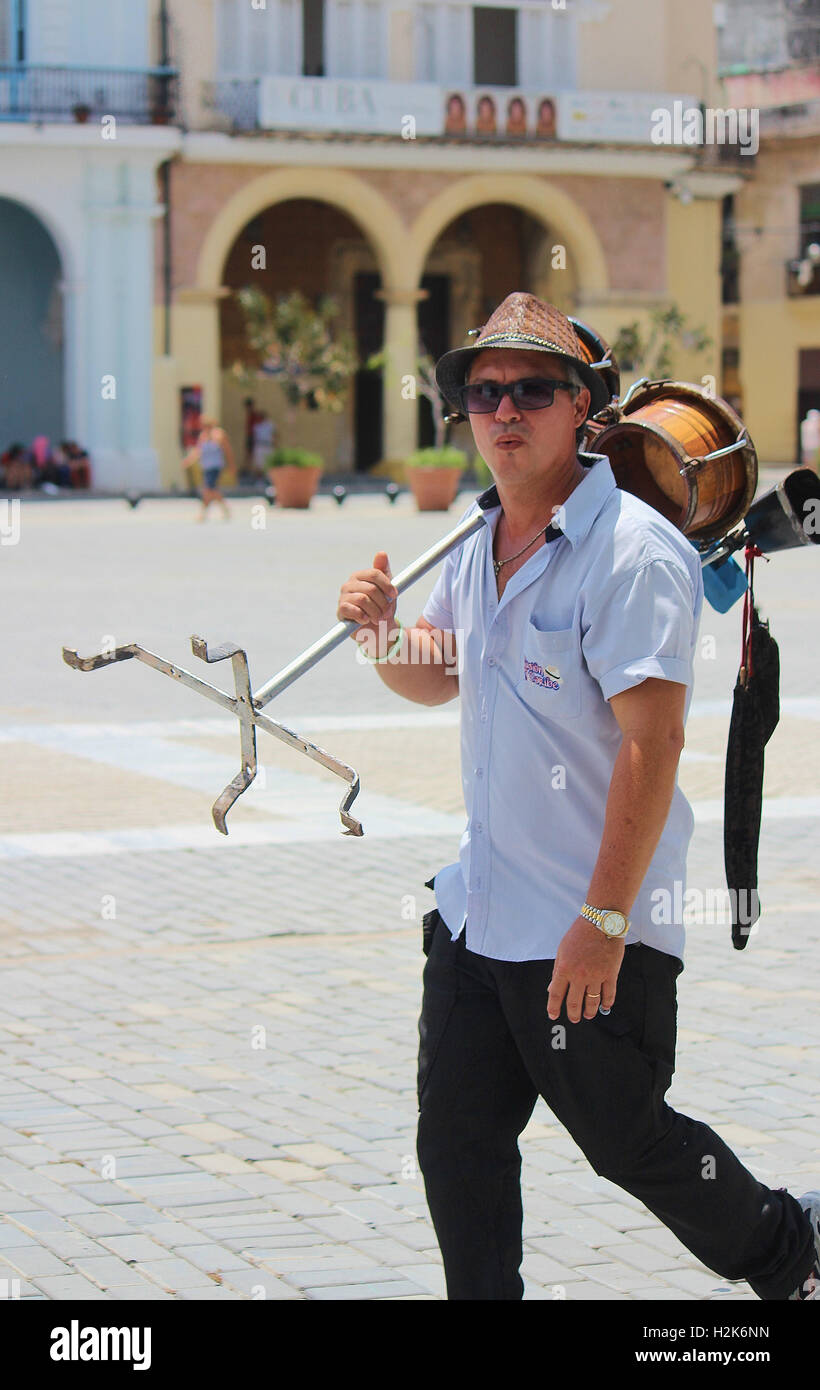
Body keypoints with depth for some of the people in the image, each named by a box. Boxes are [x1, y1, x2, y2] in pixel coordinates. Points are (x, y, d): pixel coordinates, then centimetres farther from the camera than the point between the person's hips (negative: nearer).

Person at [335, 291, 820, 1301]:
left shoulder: (632, 552, -18)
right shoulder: (480, 542, 9)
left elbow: (652, 746, -22)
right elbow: (436, 678, 24)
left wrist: (603, 922, -24)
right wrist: (381, 627, 1)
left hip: (595, 932, -7)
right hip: (477, 912, 7)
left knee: (628, 1142, 7)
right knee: (456, 1144, 7)